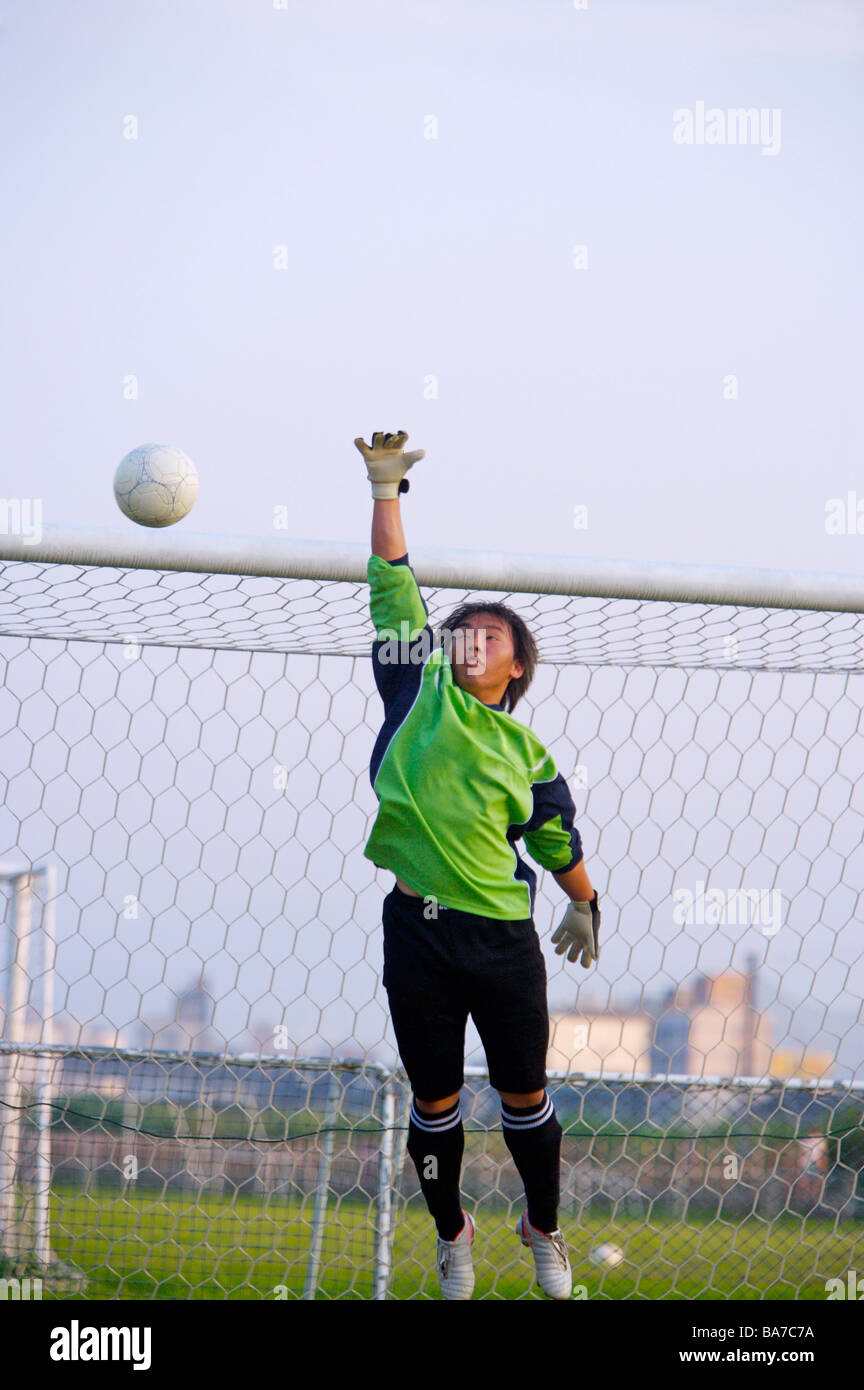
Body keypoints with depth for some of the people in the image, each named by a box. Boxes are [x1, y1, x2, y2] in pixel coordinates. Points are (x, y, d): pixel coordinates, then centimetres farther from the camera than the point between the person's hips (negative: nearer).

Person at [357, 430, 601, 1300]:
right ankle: (452, 1236, 29)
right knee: (435, 1101, 9)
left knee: (524, 1097, 7)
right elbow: (393, 589, 3)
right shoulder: (419, 693, 6)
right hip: (417, 931, 0)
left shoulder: (525, 754, 6)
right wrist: (385, 493, -1)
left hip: (503, 938, 0)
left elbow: (558, 839, 19)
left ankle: (543, 1230, 28)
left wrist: (584, 908, 26)